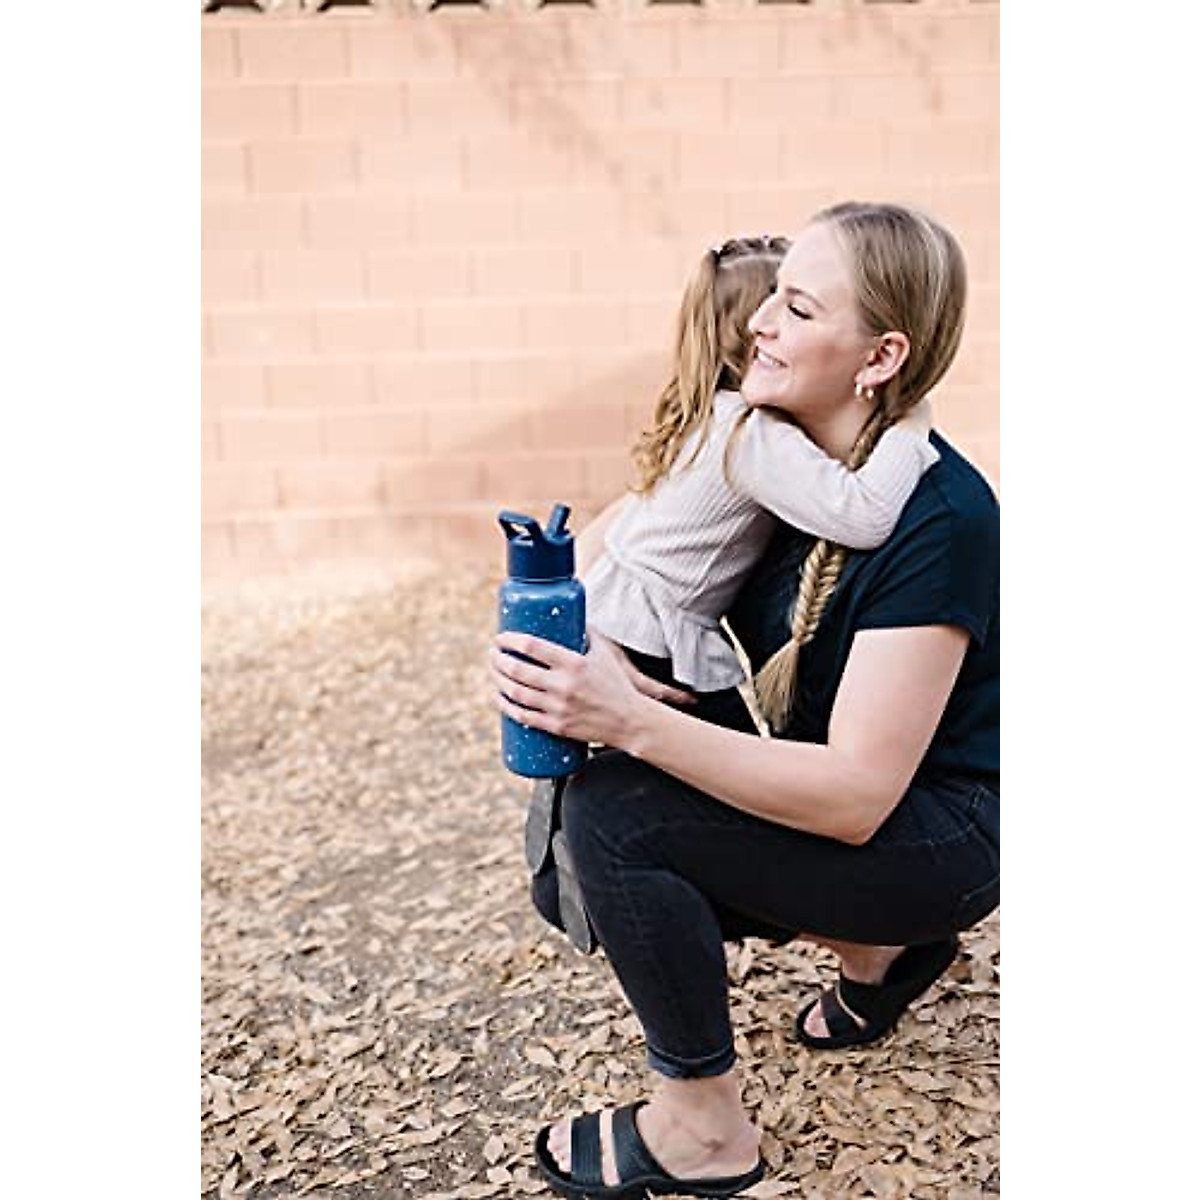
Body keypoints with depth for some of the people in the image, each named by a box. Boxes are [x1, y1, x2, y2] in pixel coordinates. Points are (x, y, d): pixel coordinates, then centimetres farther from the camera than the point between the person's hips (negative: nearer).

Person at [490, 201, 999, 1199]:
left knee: (616, 809, -24)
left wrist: (634, 724, -37)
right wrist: (593, 683, -16)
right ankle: (881, 949, 17)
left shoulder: (938, 519, -27)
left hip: (940, 834, -8)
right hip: (830, 800, 8)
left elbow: (858, 795, -29)